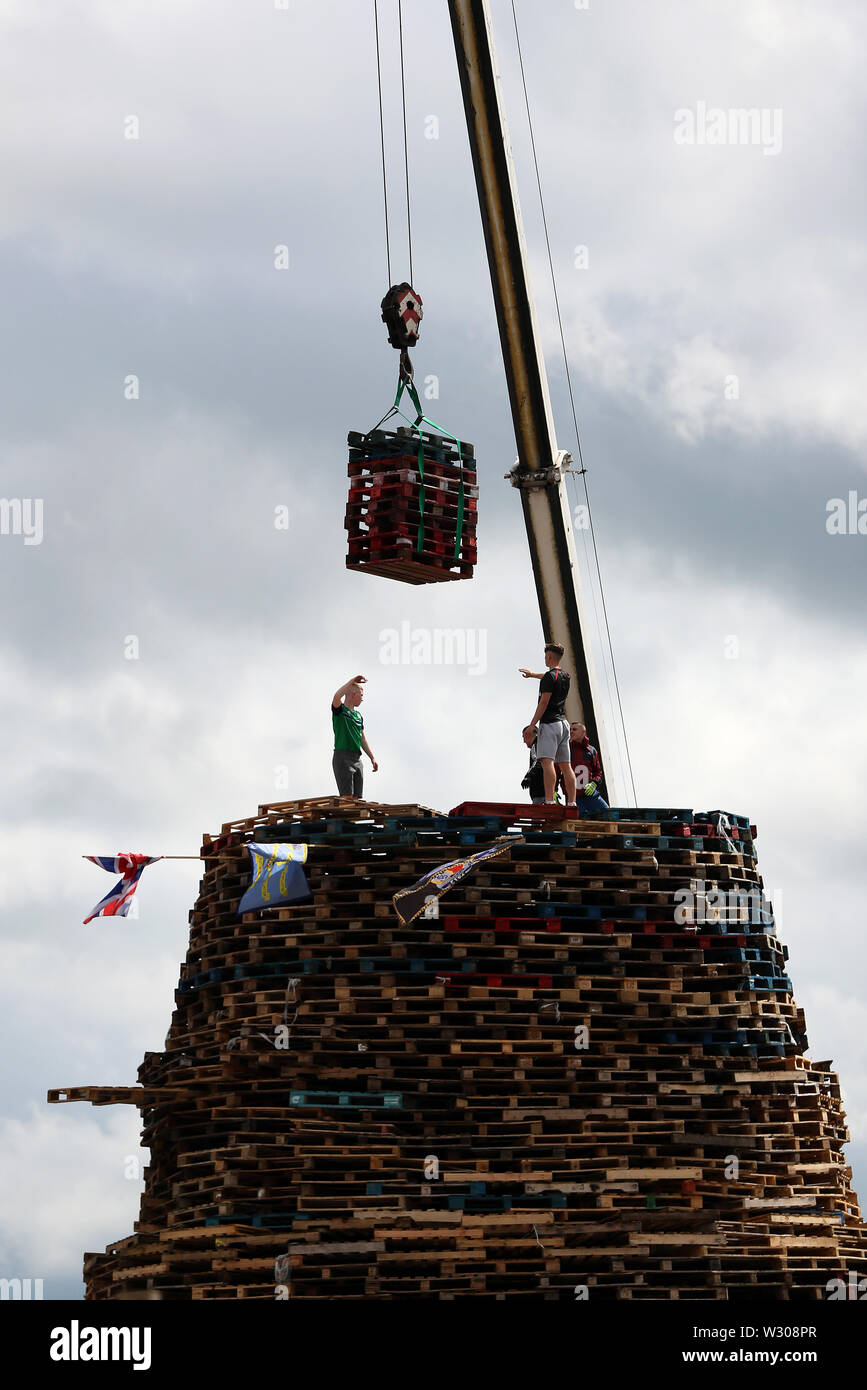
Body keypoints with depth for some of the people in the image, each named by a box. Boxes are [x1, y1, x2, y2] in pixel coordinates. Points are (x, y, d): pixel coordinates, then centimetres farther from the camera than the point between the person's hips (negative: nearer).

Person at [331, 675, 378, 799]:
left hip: (357, 759, 7)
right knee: (347, 797, -14)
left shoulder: (358, 715, 21)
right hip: (342, 757, -7)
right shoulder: (340, 709, 0)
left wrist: (372, 758, 20)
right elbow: (336, 696, -23)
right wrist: (353, 681, -22)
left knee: (355, 798, 2)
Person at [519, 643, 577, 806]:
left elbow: (544, 703, -16)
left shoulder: (549, 676, -10)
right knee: (565, 765, 8)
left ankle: (550, 801, -32)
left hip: (550, 723, -9)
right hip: (563, 722, 9)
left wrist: (532, 726, -16)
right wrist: (532, 674, 59)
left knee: (547, 761, -19)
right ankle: (571, 803, 5)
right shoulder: (565, 676, 16)